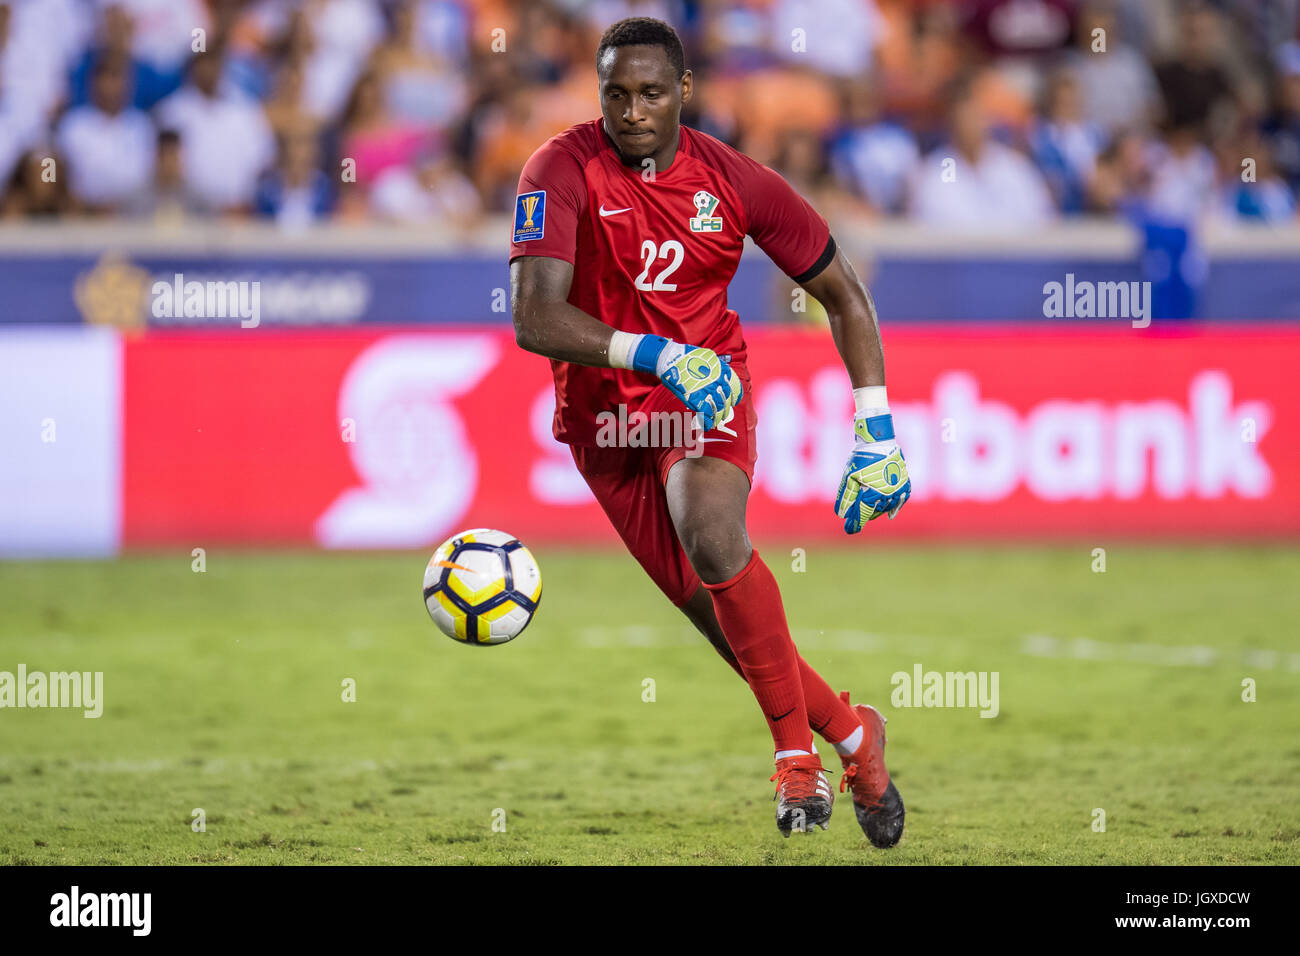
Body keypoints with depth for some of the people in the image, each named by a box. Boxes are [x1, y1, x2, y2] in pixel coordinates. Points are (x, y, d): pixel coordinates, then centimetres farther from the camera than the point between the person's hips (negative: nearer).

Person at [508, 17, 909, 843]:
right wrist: (655, 356, -40)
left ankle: (798, 749, -19)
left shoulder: (733, 180, -7)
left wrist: (876, 433, -4)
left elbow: (844, 295, 4)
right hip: (606, 414, 0)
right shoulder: (564, 171, -15)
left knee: (711, 531, -31)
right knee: (727, 620, -1)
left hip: (708, 387, 0)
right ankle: (852, 734, 24)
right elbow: (534, 319, -27)